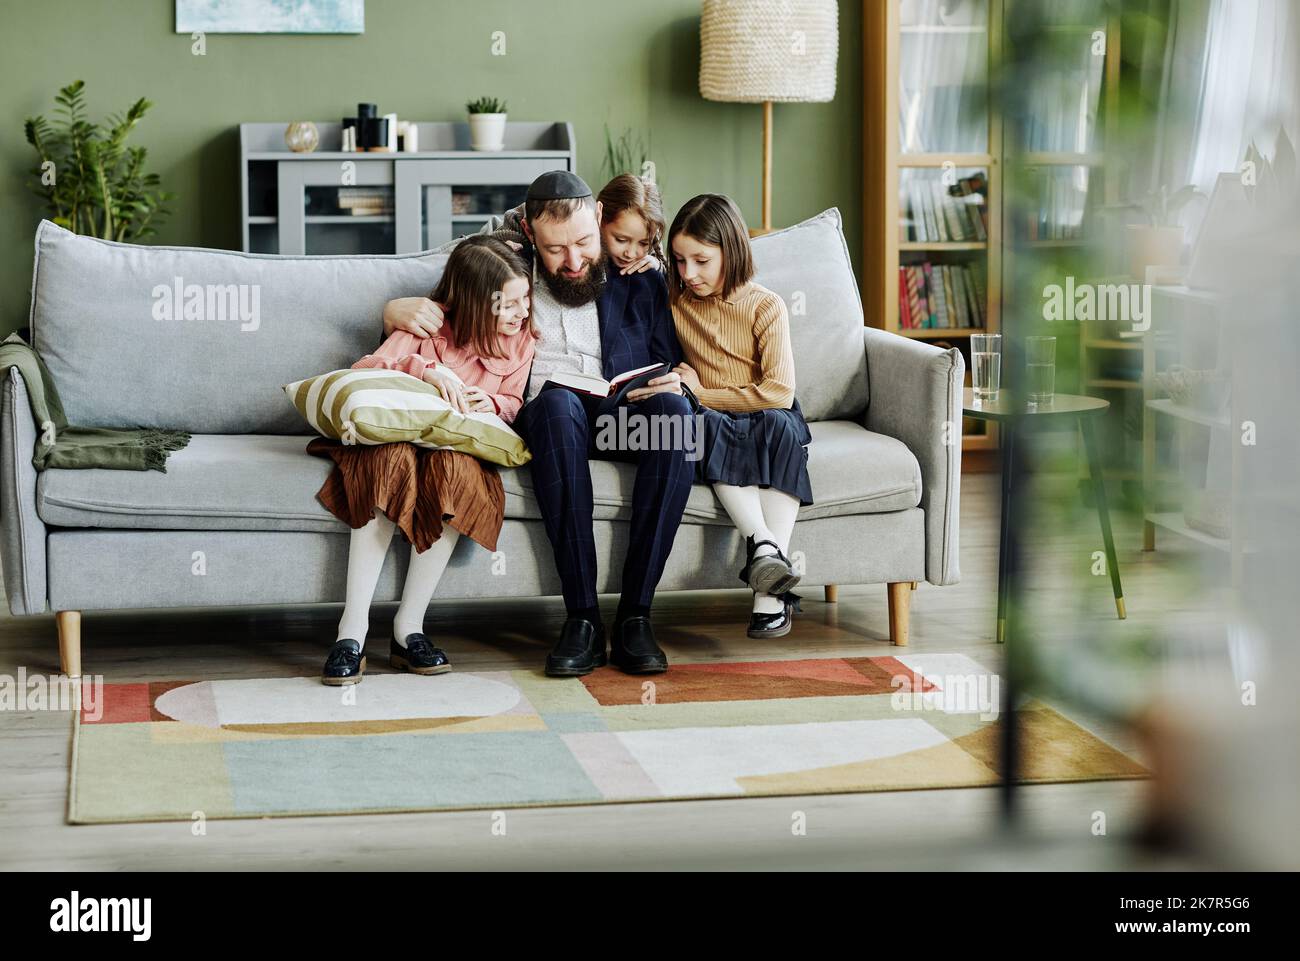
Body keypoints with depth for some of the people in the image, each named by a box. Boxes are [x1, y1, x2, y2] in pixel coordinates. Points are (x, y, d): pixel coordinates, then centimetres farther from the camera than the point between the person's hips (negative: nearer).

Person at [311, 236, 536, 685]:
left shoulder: (522, 340, 9)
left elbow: (512, 403, 18)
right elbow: (365, 370, -10)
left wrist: (492, 404, -6)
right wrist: (427, 370, -24)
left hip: (459, 445, 2)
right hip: (397, 433, -2)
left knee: (453, 471, -37)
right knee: (390, 464, -40)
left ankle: (408, 627, -29)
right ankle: (352, 630, -37)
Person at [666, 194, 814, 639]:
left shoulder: (766, 306, -5)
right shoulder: (674, 302, 6)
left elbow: (778, 391, -14)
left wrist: (703, 393, -12)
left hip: (766, 417, -1)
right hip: (713, 420, 2)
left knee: (781, 425, -37)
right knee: (706, 427, -35)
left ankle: (771, 594, -44)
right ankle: (762, 544, -51)